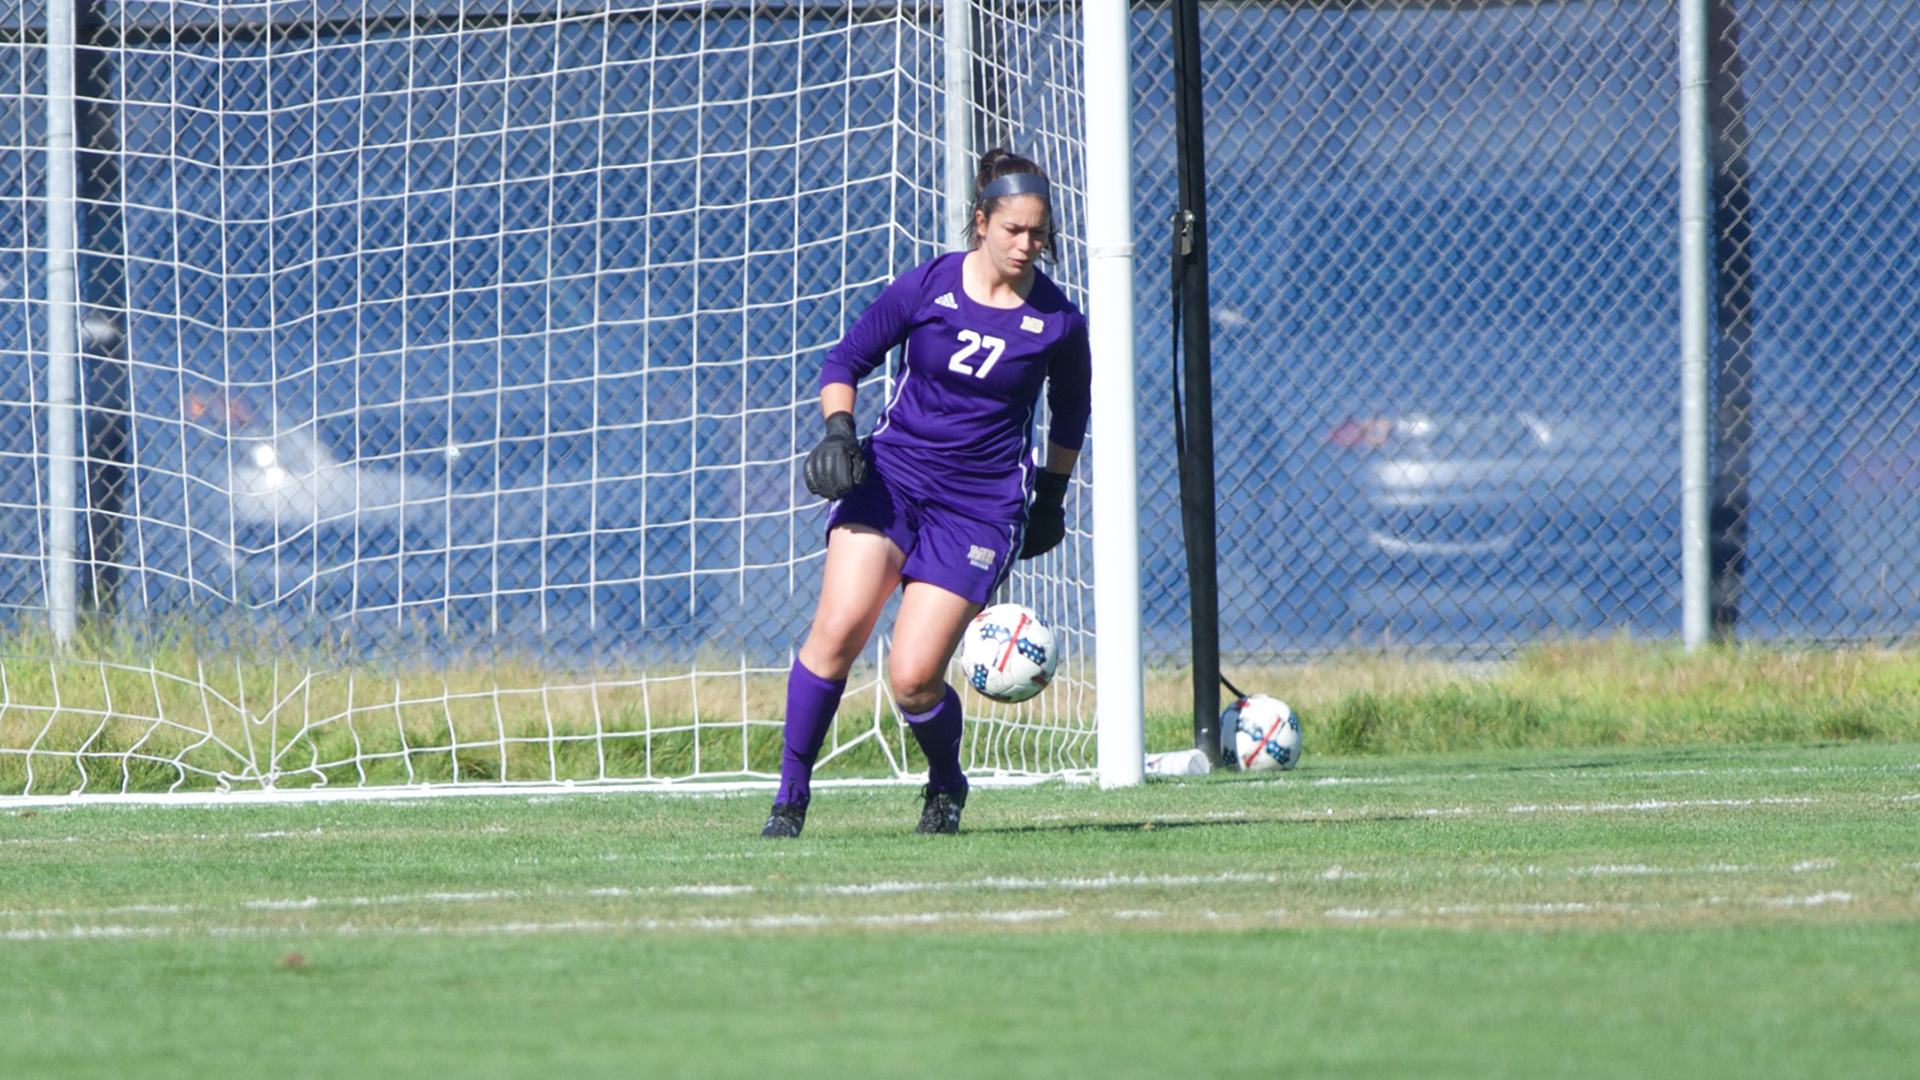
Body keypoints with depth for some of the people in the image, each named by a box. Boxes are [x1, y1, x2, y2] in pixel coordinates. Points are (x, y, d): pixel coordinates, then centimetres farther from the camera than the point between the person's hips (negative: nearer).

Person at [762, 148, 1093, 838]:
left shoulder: (1057, 322, -2)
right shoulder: (927, 286, -3)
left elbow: (1070, 411, 18)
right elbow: (846, 360, 8)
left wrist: (1052, 496, 19)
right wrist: (838, 430, -8)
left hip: (982, 506, -1)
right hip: (893, 472, 1)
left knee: (913, 678, -11)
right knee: (839, 626, -20)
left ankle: (946, 787, 21)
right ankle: (791, 794, -8)